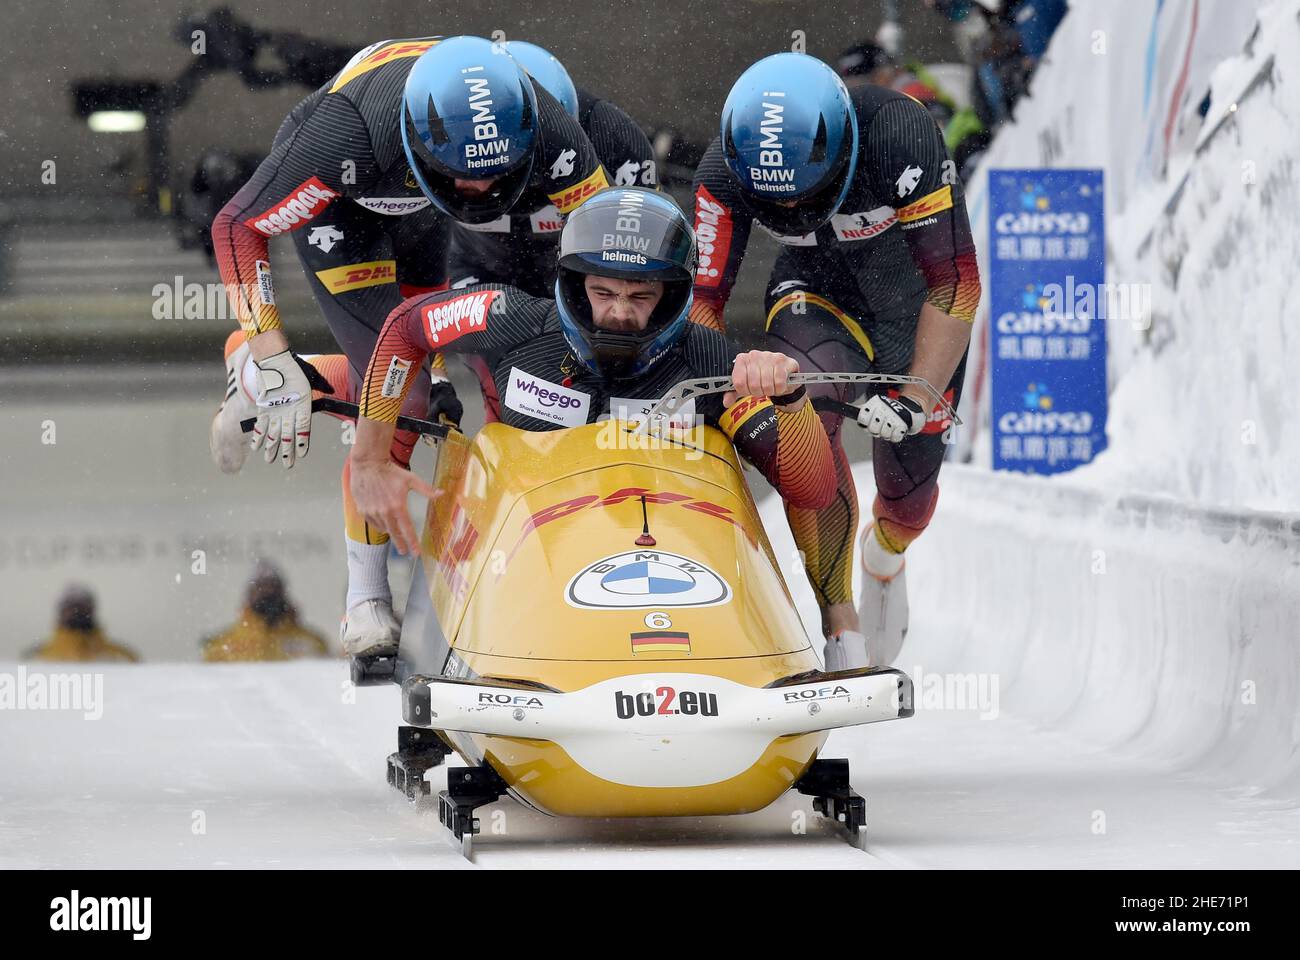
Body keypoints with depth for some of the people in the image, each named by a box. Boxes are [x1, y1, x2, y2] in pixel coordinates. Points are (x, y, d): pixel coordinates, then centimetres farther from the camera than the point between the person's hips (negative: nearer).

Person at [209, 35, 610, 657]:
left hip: (415, 211, 5)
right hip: (336, 208, -5)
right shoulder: (349, 133, -45)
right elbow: (237, 228, -32)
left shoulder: (546, 132, -35)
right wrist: (274, 362, -36)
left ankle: (246, 361, 29)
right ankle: (366, 597, -4)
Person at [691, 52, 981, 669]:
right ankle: (838, 616, -24)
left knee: (907, 490, 2)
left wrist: (915, 401, -34)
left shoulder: (900, 134, -35)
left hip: (919, 307, -1)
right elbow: (702, 298, -18)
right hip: (817, 297, 1)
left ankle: (886, 554, 43)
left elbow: (955, 284, -30)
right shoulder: (725, 172, -26)